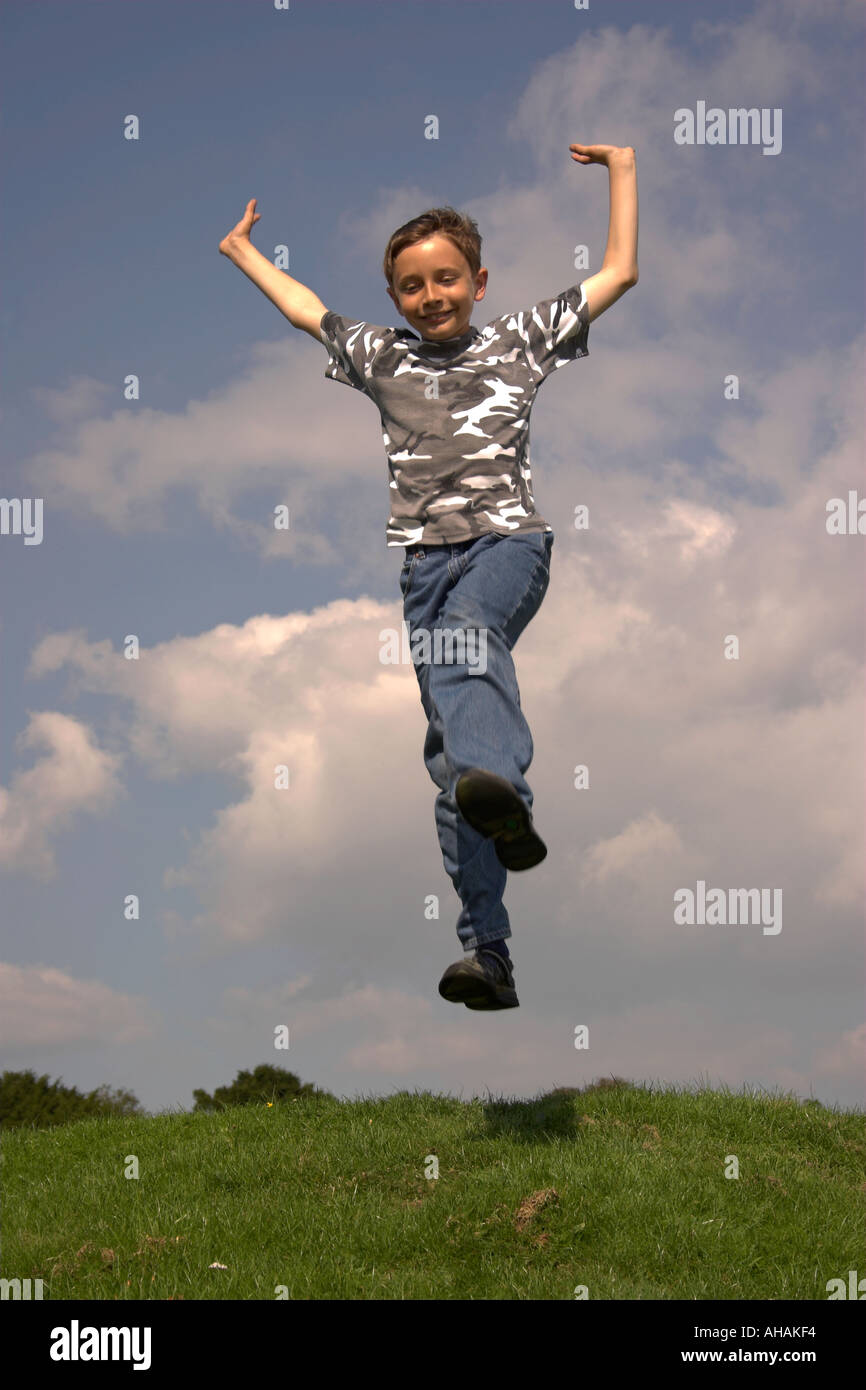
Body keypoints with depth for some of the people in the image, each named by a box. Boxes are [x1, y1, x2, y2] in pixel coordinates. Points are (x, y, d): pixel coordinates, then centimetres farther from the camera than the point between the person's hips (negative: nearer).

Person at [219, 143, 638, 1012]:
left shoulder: (520, 342, 15)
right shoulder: (382, 359, 21)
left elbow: (620, 271, 20)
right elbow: (305, 311, 37)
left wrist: (622, 170, 22)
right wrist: (242, 250, 45)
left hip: (507, 539, -3)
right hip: (426, 556, 3)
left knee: (463, 632, -38)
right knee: (447, 753, -7)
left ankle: (502, 790, -64)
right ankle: (487, 954, -8)